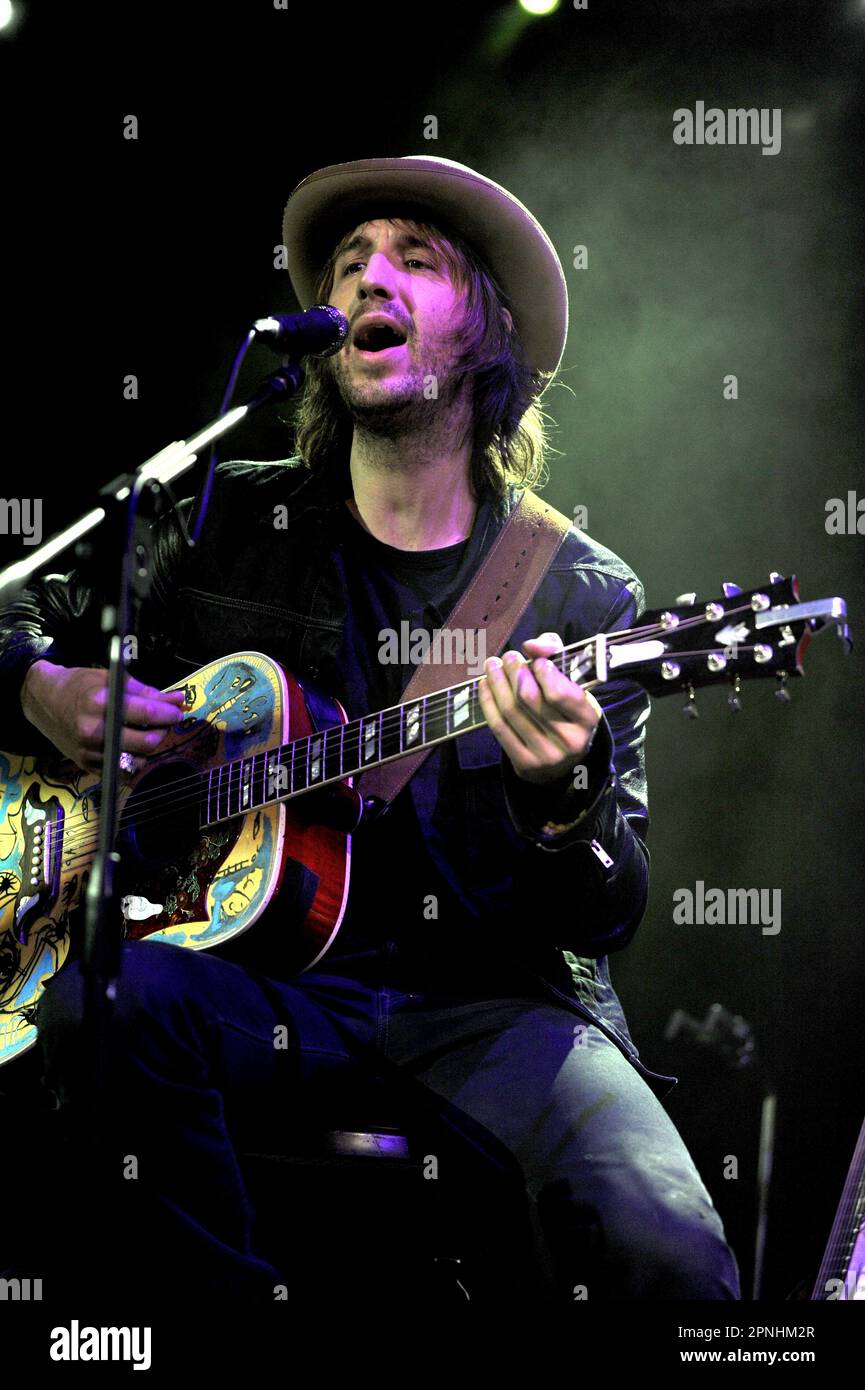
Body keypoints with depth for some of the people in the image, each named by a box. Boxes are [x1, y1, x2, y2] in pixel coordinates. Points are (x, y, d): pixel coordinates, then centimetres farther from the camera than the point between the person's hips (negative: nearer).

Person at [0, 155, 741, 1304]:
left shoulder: (586, 594, 5)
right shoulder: (232, 523, 11)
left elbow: (610, 920, -1)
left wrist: (566, 800, -23)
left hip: (492, 995, -2)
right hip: (269, 978, 2)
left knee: (665, 1250, -31)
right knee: (105, 995, -33)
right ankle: (229, 1296, -11)